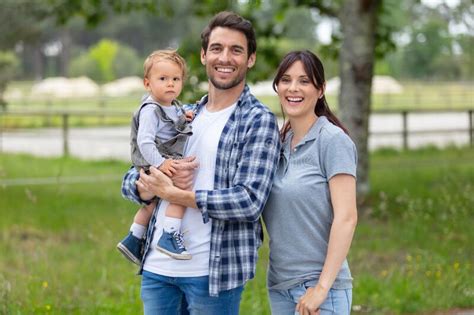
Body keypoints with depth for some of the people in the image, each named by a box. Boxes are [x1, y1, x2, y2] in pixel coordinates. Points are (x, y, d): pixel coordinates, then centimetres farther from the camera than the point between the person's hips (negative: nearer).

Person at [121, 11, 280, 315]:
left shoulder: (259, 121, -6)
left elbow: (250, 201, -17)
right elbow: (131, 181, 14)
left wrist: (173, 193, -12)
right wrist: (151, 184, -11)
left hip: (213, 271, -5)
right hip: (157, 265, 5)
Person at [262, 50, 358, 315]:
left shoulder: (333, 140, -9)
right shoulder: (280, 142, 11)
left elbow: (346, 218, -14)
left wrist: (322, 286, -17)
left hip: (318, 284, -6)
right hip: (279, 285, 6)